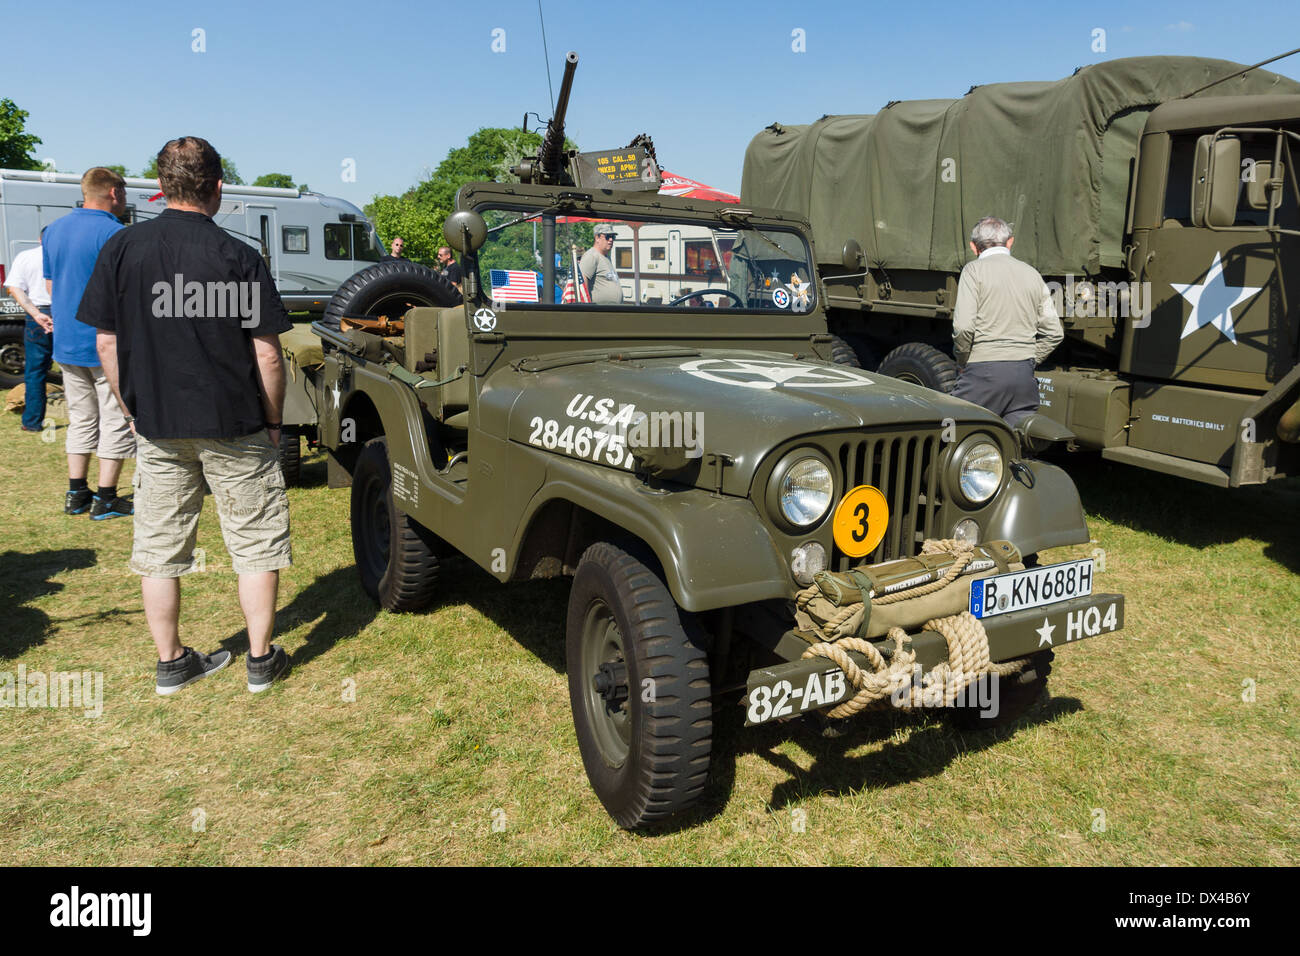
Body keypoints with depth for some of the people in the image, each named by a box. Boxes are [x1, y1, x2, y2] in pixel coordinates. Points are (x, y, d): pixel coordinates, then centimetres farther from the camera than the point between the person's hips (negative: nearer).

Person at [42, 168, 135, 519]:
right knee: (116, 421, 2)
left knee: (81, 420, 16)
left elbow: (51, 286, 17)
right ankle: (106, 499, 5)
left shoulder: (54, 230, 11)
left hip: (67, 343, 7)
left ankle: (76, 494, 20)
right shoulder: (114, 233, -14)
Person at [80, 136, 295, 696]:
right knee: (255, 544, 10)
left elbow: (107, 343, 2)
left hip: (157, 426, 3)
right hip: (234, 425, -3)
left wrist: (132, 411, 13)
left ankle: (170, 662, 25)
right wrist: (273, 420, 1)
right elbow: (267, 355, -11)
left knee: (158, 549, 14)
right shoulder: (237, 257, -11)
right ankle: (261, 659, 17)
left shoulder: (121, 249, -1)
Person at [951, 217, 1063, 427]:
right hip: (1024, 374, 5)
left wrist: (962, 363, 0)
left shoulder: (974, 270, -2)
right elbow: (1054, 333, 13)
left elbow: (963, 326, -14)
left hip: (983, 371, -5)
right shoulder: (1032, 273, 15)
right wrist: (1029, 360, 19)